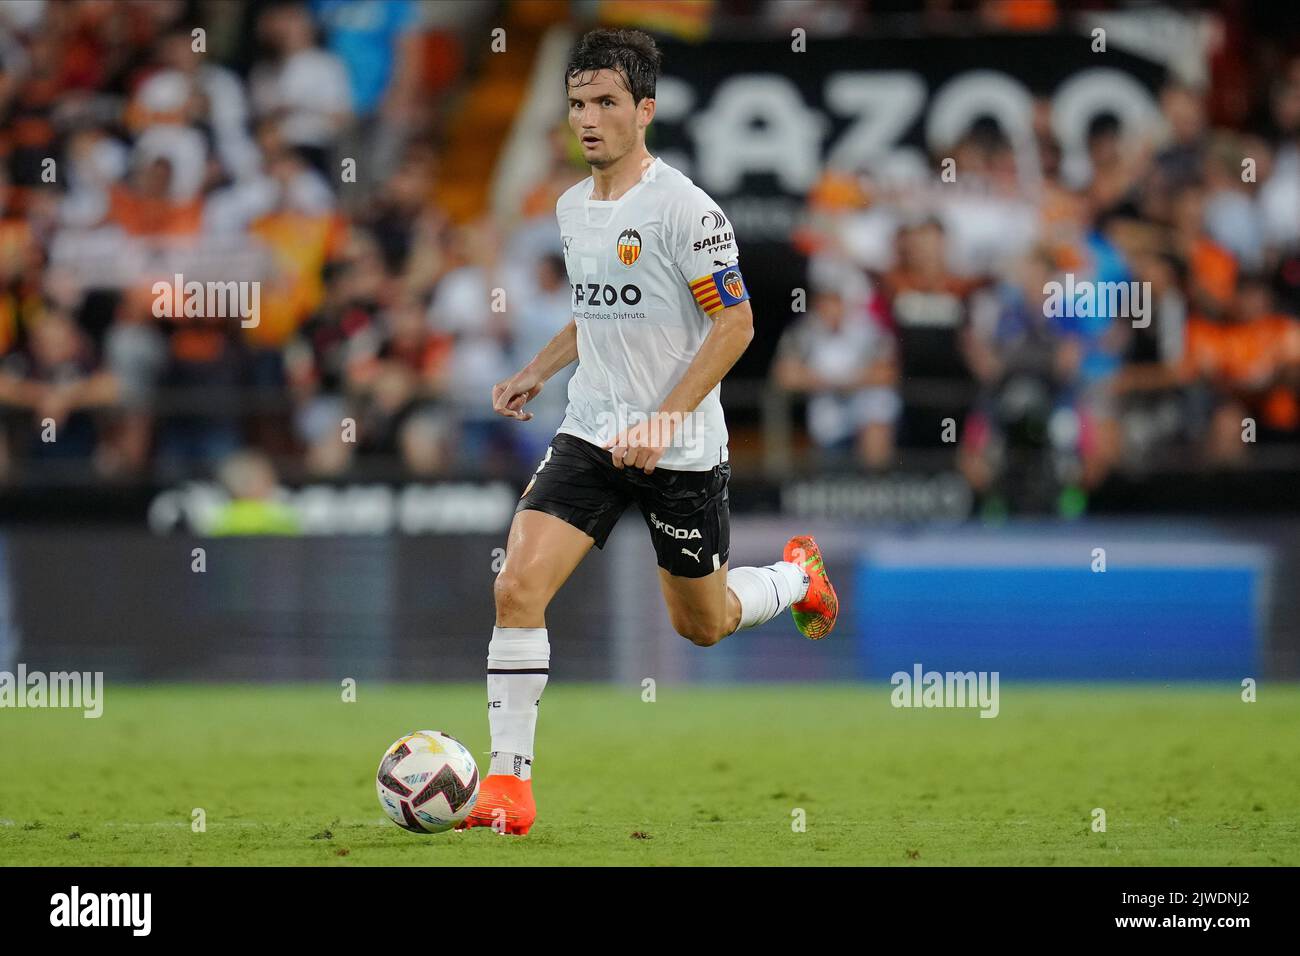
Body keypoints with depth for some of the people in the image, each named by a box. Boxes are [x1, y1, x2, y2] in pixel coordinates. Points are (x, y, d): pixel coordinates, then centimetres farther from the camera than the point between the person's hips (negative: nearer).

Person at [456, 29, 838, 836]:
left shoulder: (683, 207, -16)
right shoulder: (572, 208, 7)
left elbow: (735, 324, -15)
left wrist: (664, 421, -22)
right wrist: (538, 372, 12)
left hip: (682, 450, -5)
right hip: (591, 434, 5)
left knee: (703, 624, 12)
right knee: (517, 587, -15)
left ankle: (799, 575, 46)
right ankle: (509, 787, -11)